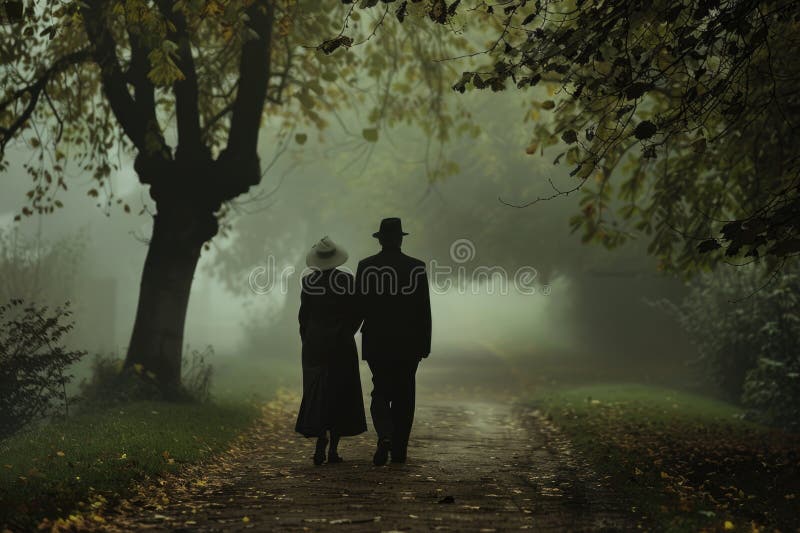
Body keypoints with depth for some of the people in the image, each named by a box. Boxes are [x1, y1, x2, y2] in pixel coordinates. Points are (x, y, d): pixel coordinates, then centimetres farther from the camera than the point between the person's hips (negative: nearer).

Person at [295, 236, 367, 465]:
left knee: (317, 394, 6)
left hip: (315, 344, 1)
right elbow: (355, 313, -4)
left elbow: (303, 315, 0)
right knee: (340, 394, 8)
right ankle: (333, 449, 7)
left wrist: (307, 340, 12)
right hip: (341, 344, -1)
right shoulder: (347, 279, -7)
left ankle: (320, 441, -13)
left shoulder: (308, 281, -4)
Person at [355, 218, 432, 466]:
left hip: (376, 343, 0)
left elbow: (359, 306, 0)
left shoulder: (365, 266, -4)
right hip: (408, 343, 0)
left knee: (381, 392, 9)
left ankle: (385, 436, -15)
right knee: (403, 396, 10)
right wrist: (425, 343, 3)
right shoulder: (416, 267, -5)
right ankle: (399, 450, 13)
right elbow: (424, 309, -4)